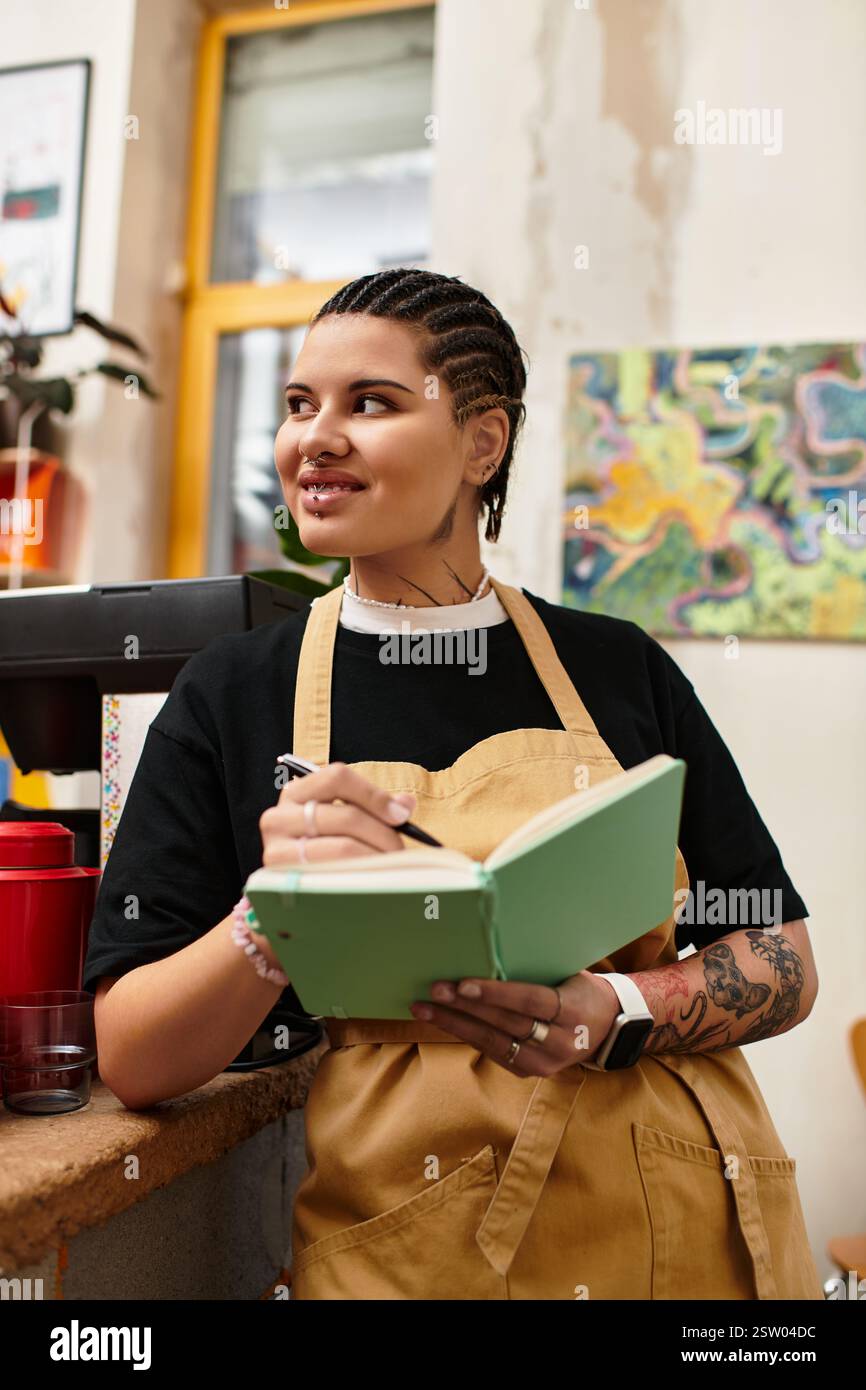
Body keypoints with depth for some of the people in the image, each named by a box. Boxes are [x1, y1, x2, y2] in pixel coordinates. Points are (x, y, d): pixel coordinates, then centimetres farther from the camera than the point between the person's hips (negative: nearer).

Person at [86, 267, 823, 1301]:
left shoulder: (620, 669, -2)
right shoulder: (231, 694, -5)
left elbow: (784, 962, 1)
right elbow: (133, 1060, -7)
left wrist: (613, 1013, -18)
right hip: (402, 1253, -1)